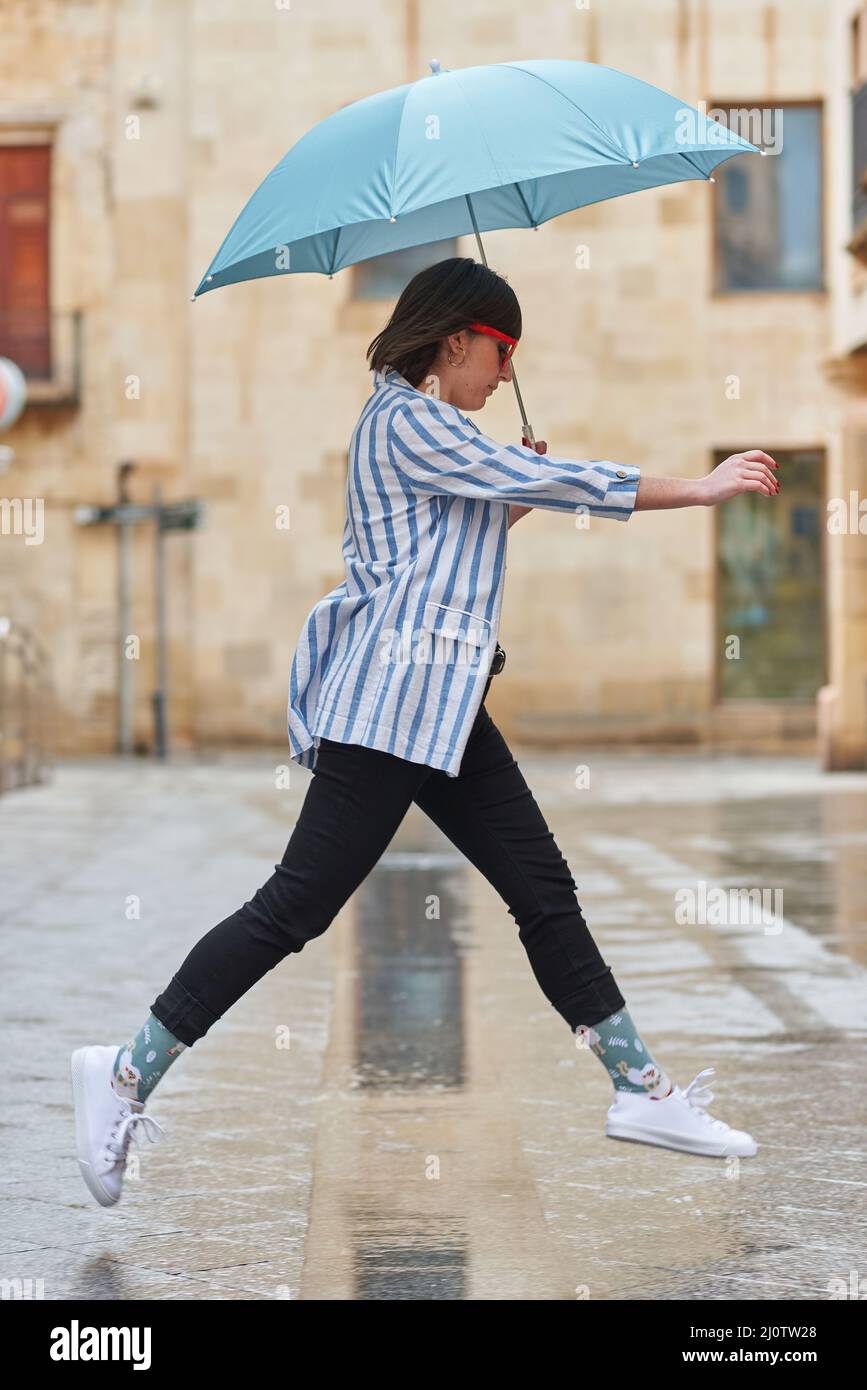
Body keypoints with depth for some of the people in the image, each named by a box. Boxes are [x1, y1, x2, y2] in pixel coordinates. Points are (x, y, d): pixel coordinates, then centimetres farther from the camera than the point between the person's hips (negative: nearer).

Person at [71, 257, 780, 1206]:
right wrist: (703, 488, -8)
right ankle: (127, 1073, -4)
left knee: (545, 890, 8)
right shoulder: (405, 423, -9)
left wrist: (512, 503, 16)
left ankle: (641, 1090, 12)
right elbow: (553, 482, -13)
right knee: (299, 904, -10)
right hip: (393, 702, -11)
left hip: (440, 703, 11)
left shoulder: (423, 430, 21)